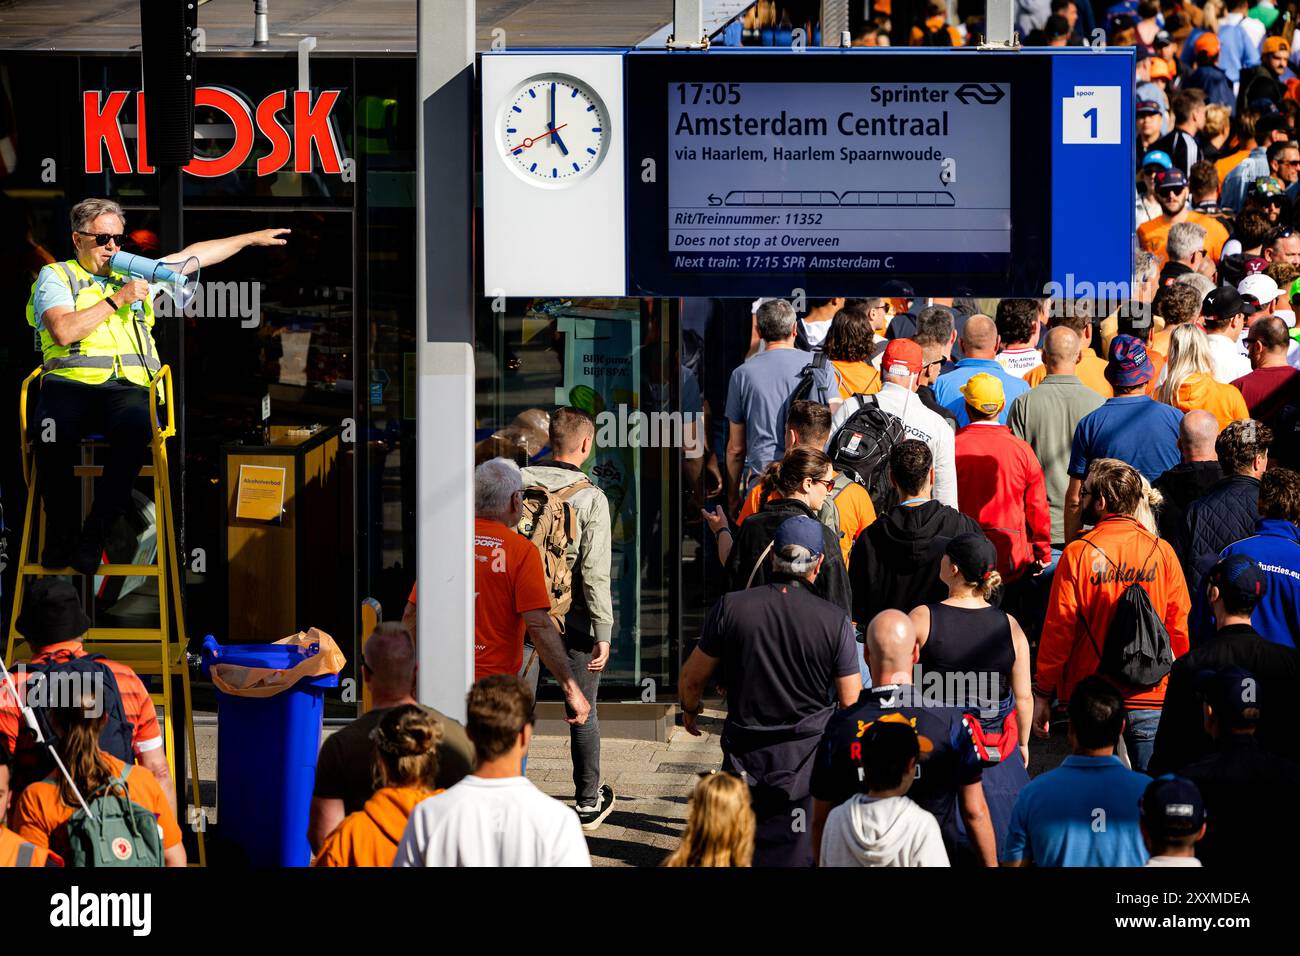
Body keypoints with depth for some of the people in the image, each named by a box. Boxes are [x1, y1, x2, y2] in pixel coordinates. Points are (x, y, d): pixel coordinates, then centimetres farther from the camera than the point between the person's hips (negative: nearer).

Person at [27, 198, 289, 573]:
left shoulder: (133, 274, 28)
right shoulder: (56, 276, 13)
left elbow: (194, 256, 36)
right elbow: (63, 331, -5)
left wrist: (253, 238, 39)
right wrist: (117, 300, -1)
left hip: (128, 387, 3)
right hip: (70, 383, -3)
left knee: (134, 427, -35)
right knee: (55, 427, -38)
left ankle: (94, 536, -27)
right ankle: (60, 530, -18)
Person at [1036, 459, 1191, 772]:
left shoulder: (1078, 554, -9)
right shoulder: (1162, 552, -1)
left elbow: (1059, 628, -7)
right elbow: (1180, 626, 3)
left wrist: (1042, 693, 1)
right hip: (1152, 697, 2)